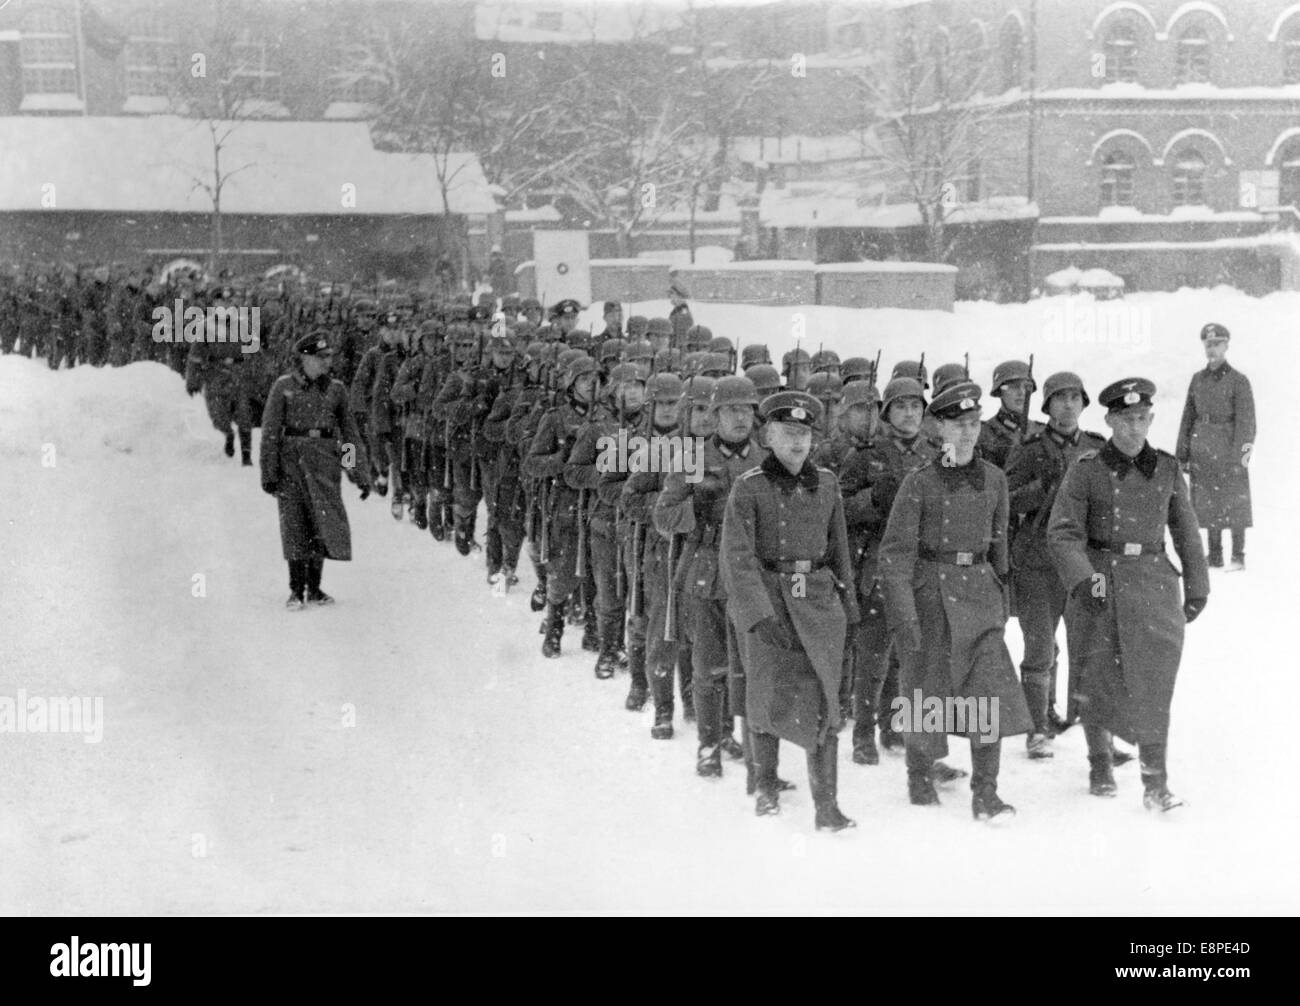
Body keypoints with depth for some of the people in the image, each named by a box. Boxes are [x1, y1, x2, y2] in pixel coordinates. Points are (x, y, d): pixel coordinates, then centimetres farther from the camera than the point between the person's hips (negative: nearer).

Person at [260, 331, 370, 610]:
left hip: (324, 462, 2)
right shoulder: (283, 387, -1)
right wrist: (268, 473, -8)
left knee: (324, 523, -1)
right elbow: (270, 432, -2)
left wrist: (362, 475, 8)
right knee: (294, 525, -1)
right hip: (291, 459, -2)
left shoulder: (336, 389, 7)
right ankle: (296, 591, 8)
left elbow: (351, 434, 11)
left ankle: (314, 588, 14)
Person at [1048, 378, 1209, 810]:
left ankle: (1156, 784, -3)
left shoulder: (1167, 469, 7)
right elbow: (1062, 531, -5)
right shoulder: (1087, 469, -2)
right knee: (1098, 678, 6)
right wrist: (1082, 577, -20)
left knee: (1153, 682, -7)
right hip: (1099, 584, -1)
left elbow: (1186, 531, 17)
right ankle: (1100, 765, 28)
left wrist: (1197, 588, 19)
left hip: (1153, 583, 1)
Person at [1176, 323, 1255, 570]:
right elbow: (1188, 418, 11)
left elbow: (1246, 421, -9)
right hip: (1202, 449, 5)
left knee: (1235, 502, 0)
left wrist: (1241, 453, -17)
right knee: (1207, 502, 8)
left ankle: (1238, 556, 8)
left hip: (1228, 448, -5)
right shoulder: (1198, 379, 9)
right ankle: (1214, 555, 16)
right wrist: (1182, 454, 9)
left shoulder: (1238, 380, -5)